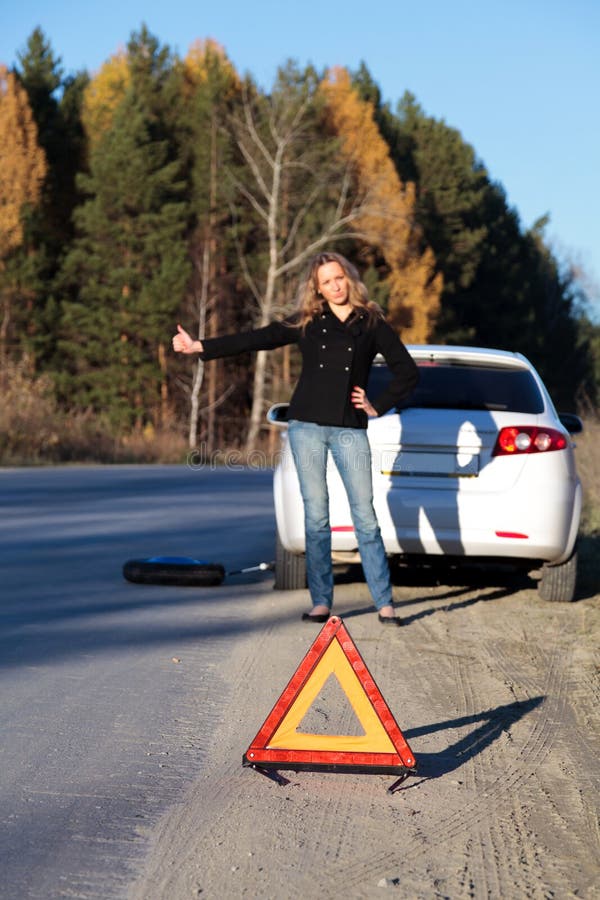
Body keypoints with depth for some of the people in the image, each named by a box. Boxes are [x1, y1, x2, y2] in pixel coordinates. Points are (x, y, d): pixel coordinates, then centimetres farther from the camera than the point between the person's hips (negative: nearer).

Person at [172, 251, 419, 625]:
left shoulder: (372, 324, 6)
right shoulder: (305, 323, 9)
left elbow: (407, 372, 11)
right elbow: (257, 339, 6)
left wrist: (378, 407, 2)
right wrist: (201, 347, 0)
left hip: (350, 430, -1)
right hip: (308, 426, 1)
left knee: (365, 516, -6)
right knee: (316, 516, 2)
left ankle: (385, 604, -2)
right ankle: (321, 602, 7)